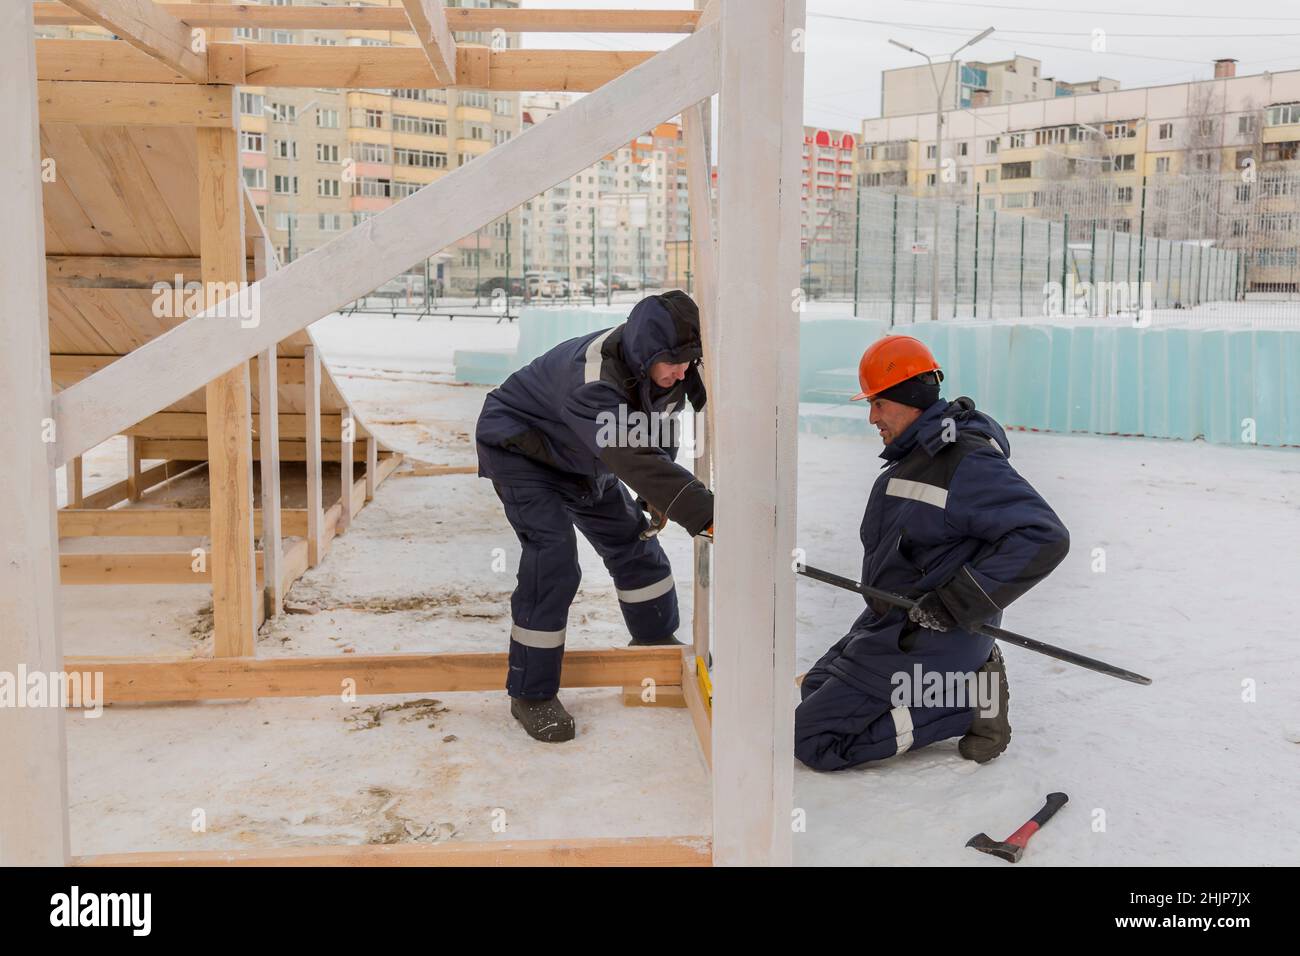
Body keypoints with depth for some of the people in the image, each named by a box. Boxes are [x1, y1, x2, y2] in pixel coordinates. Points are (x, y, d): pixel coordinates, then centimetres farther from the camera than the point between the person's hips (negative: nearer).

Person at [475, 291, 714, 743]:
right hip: (519, 447, -8)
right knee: (553, 560, -20)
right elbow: (634, 460, -54)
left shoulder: (664, 368, -17)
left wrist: (657, 498, -8)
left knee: (632, 540, 12)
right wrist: (706, 515, -60)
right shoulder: (593, 378, -43)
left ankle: (656, 641, 36)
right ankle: (531, 694, -9)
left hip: (581, 457, 8)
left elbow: (657, 439, 2)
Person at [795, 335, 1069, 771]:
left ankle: (969, 703, -6)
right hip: (889, 620, 10)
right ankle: (960, 680, 12)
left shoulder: (967, 462, -22)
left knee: (812, 739, -12)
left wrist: (955, 603, -29)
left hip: (930, 638, -10)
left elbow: (1045, 538, -30)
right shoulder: (913, 454, 9)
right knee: (812, 691, 22)